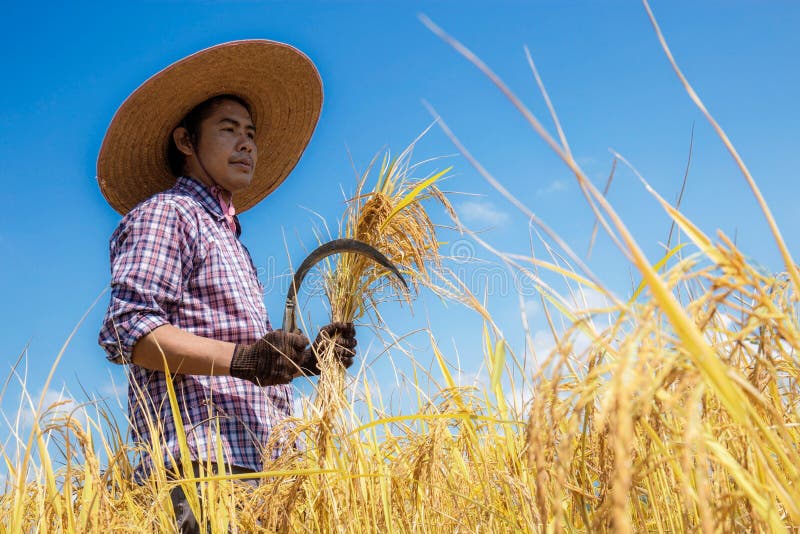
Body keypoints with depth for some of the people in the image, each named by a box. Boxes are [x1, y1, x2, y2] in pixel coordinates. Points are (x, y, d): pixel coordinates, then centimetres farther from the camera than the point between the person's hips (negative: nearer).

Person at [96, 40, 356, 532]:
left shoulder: (229, 241, 30)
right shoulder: (164, 213, 3)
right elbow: (129, 332, -12)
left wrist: (307, 358, 13)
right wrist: (240, 358, -23)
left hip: (255, 470, 8)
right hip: (200, 468, -8)